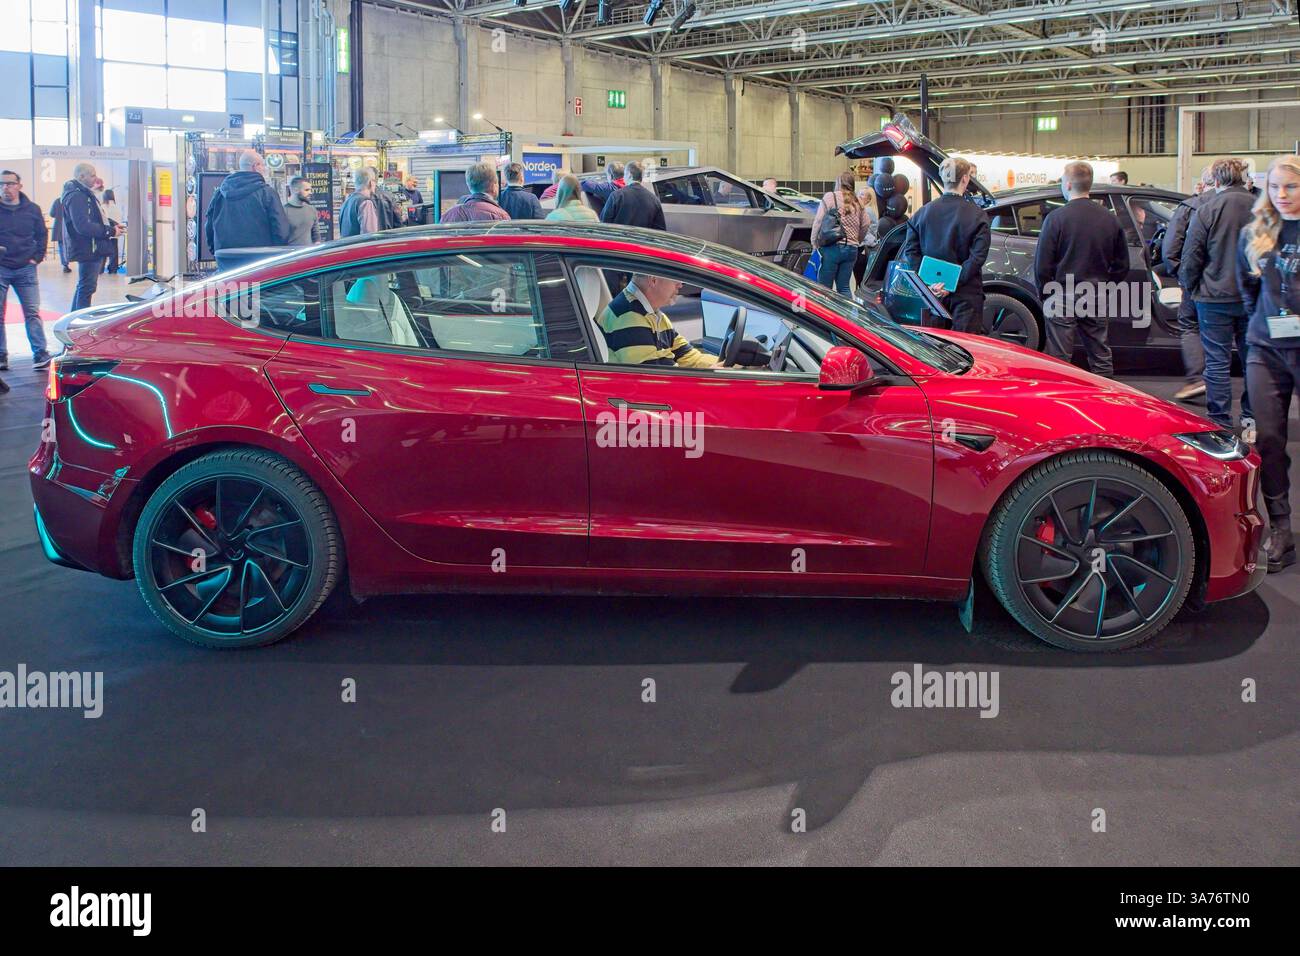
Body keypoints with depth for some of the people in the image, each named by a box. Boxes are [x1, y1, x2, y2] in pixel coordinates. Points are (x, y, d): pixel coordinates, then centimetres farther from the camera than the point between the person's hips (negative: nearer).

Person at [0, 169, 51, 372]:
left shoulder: (32, 209, 6)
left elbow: (42, 235, 15)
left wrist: (37, 257, 5)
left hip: (26, 269, 1)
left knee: (32, 313, -2)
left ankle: (40, 353, -2)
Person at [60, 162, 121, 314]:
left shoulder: (83, 194, 18)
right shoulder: (77, 196, -16)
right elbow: (83, 226, -26)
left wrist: (112, 227, 8)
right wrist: (110, 231, -18)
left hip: (93, 249, 11)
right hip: (88, 249, -11)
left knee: (83, 286, 19)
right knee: (87, 287, -7)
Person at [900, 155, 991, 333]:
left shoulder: (923, 212, 3)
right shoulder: (976, 215, -8)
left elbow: (911, 252, -1)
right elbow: (978, 257, -15)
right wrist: (952, 283, -16)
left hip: (931, 291, 4)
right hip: (966, 295, -4)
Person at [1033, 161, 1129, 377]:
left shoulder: (1056, 218, -11)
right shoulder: (1109, 218, 5)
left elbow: (1042, 264, -11)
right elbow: (1122, 264, 11)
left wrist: (1044, 293, 2)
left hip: (1063, 298, -5)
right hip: (1098, 300, 5)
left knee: (1059, 360, 0)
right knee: (1102, 359, 12)